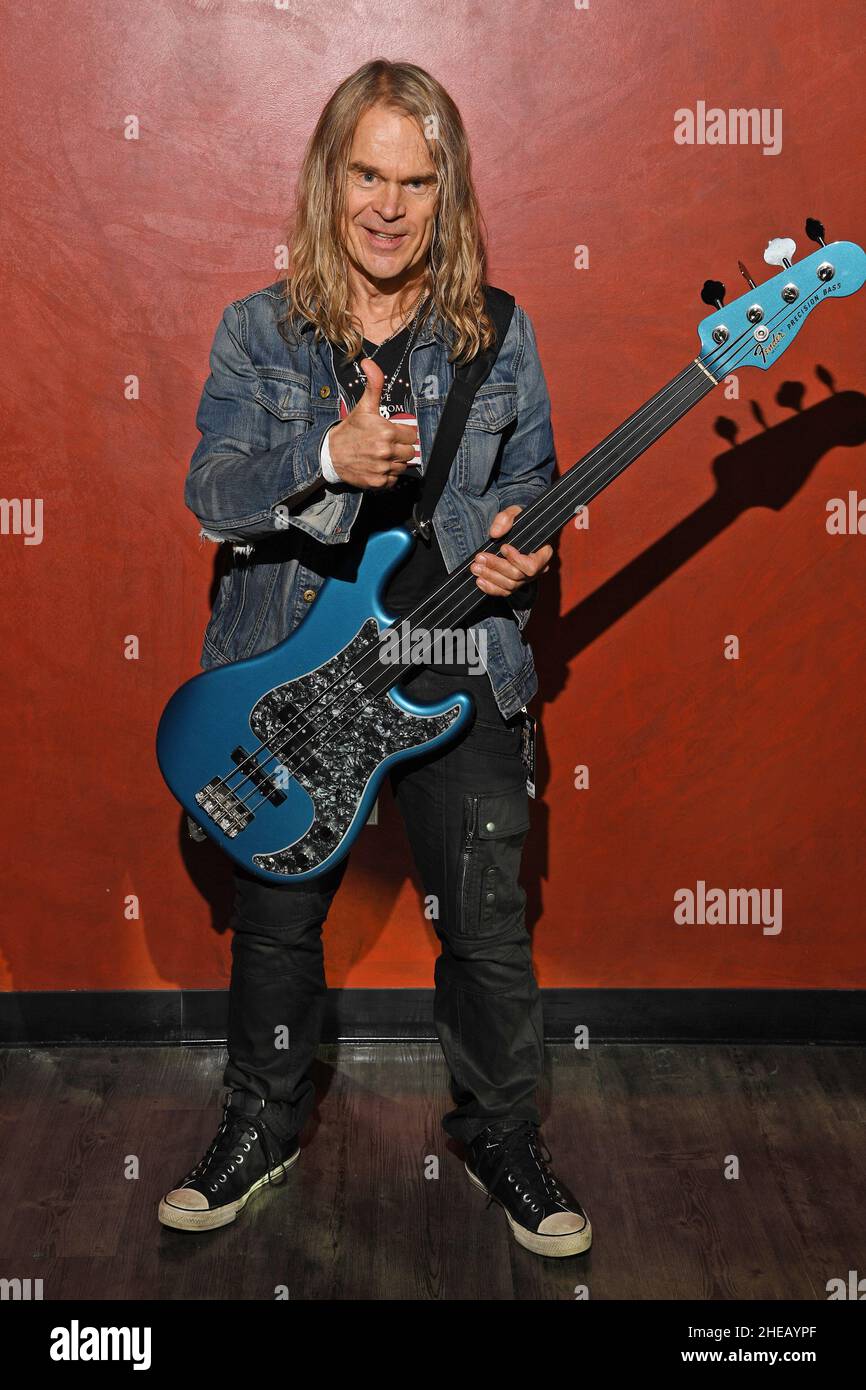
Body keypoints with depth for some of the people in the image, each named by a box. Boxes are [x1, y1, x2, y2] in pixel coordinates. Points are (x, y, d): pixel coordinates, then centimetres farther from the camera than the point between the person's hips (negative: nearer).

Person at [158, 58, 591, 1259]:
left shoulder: (498, 333, 3)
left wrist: (519, 552, -12)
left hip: (458, 670, 0)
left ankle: (502, 1138, 27)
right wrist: (329, 458, -27)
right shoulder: (260, 331, 1)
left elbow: (533, 492, 10)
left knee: (491, 926, 3)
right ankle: (265, 1125, 35)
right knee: (277, 915, 13)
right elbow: (212, 495, -10)